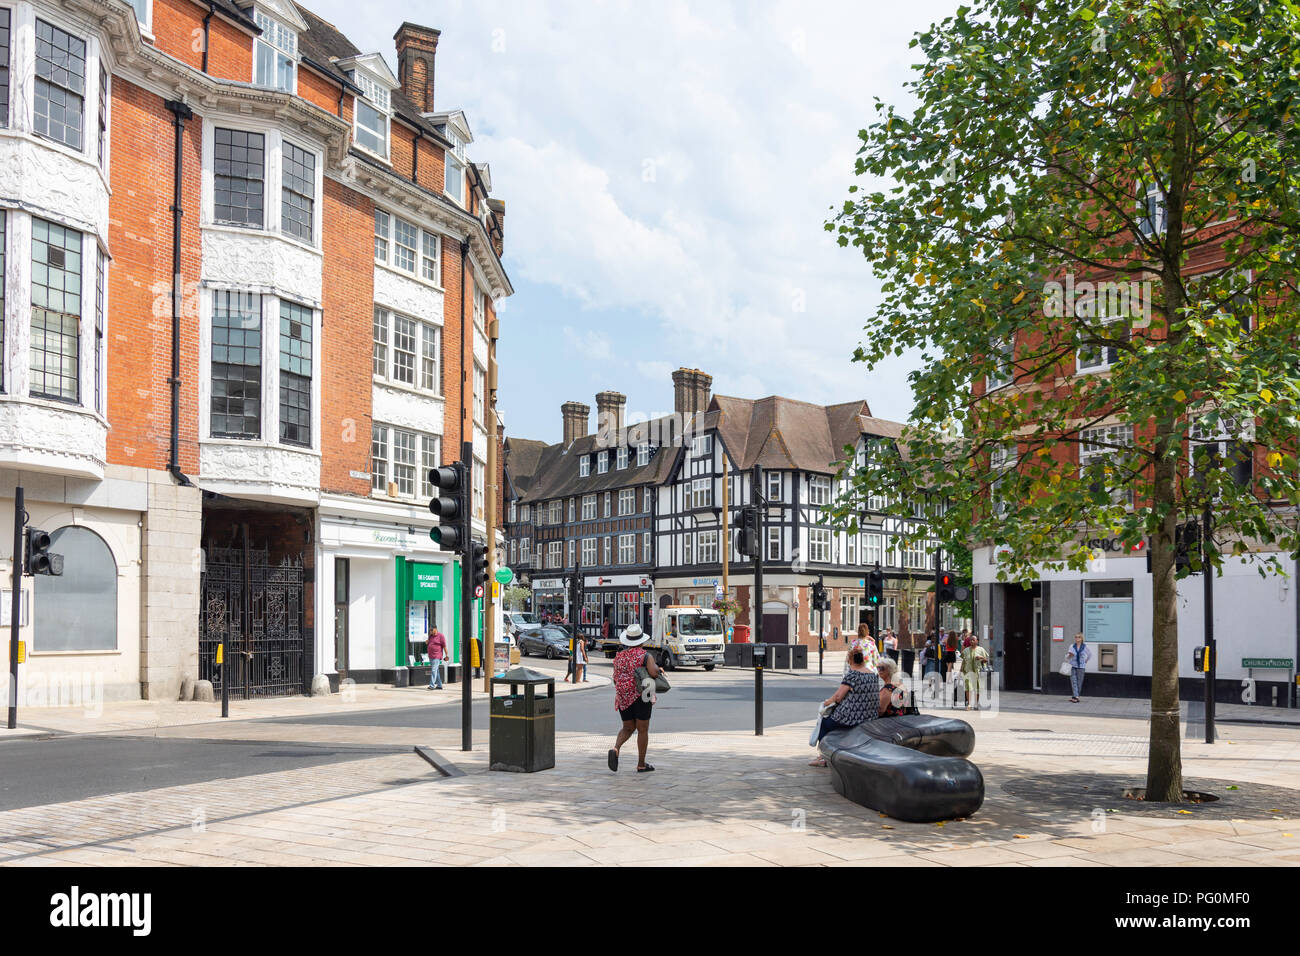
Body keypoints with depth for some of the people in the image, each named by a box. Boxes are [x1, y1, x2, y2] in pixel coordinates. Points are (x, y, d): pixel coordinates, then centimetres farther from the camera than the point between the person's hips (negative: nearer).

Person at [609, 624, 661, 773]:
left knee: (628, 728, 16)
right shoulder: (646, 656, -7)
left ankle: (615, 748, -13)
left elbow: (615, 680, 9)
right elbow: (654, 672, -23)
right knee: (642, 730, 9)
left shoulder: (619, 656, 7)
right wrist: (656, 666, -2)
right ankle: (641, 764, 14)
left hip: (622, 697, 4)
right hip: (641, 696, -4)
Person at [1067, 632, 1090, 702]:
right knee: (1073, 681, -12)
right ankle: (1076, 696, -18)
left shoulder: (1085, 647, -1)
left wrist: (1086, 661, 11)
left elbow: (1090, 655, 17)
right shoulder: (1072, 646, 2)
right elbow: (1067, 657, 6)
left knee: (1079, 682, 2)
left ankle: (1076, 697, 12)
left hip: (1081, 667, 0)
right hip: (1073, 666, 1)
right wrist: (1069, 656, -14)